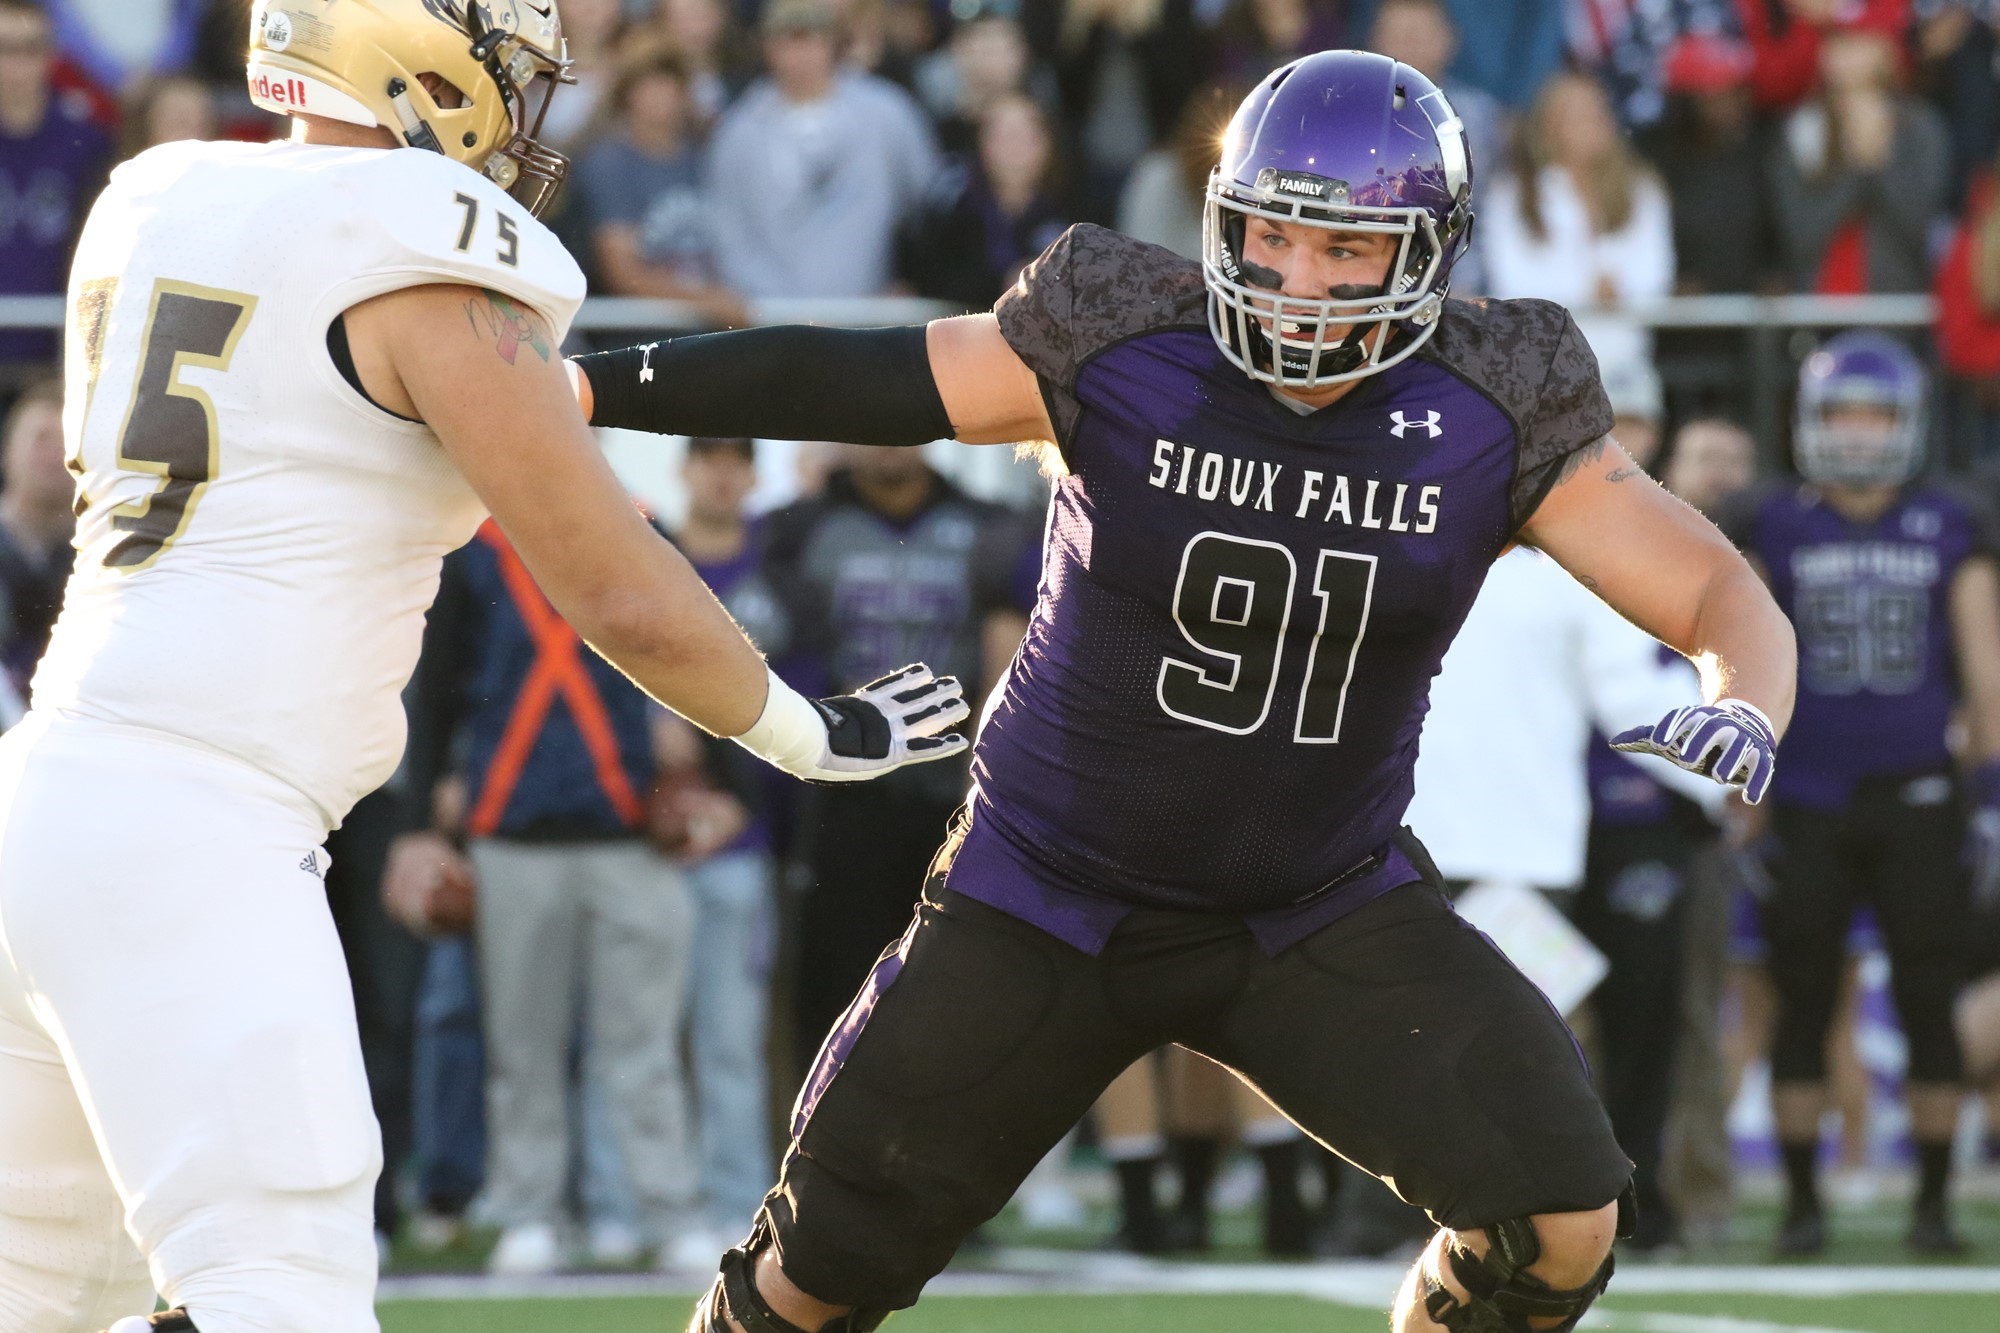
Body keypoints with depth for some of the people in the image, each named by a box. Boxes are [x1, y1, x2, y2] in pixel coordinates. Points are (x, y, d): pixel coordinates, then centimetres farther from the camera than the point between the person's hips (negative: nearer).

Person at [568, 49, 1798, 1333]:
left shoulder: (1494, 415, -13)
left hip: (1325, 914, 1)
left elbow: (1726, 598, -12)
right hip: (1052, 895, -1)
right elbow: (840, 381, -10)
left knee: (1558, 1222, -18)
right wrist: (581, 383, -17)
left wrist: (1741, 711, -35)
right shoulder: (1117, 353, -16)